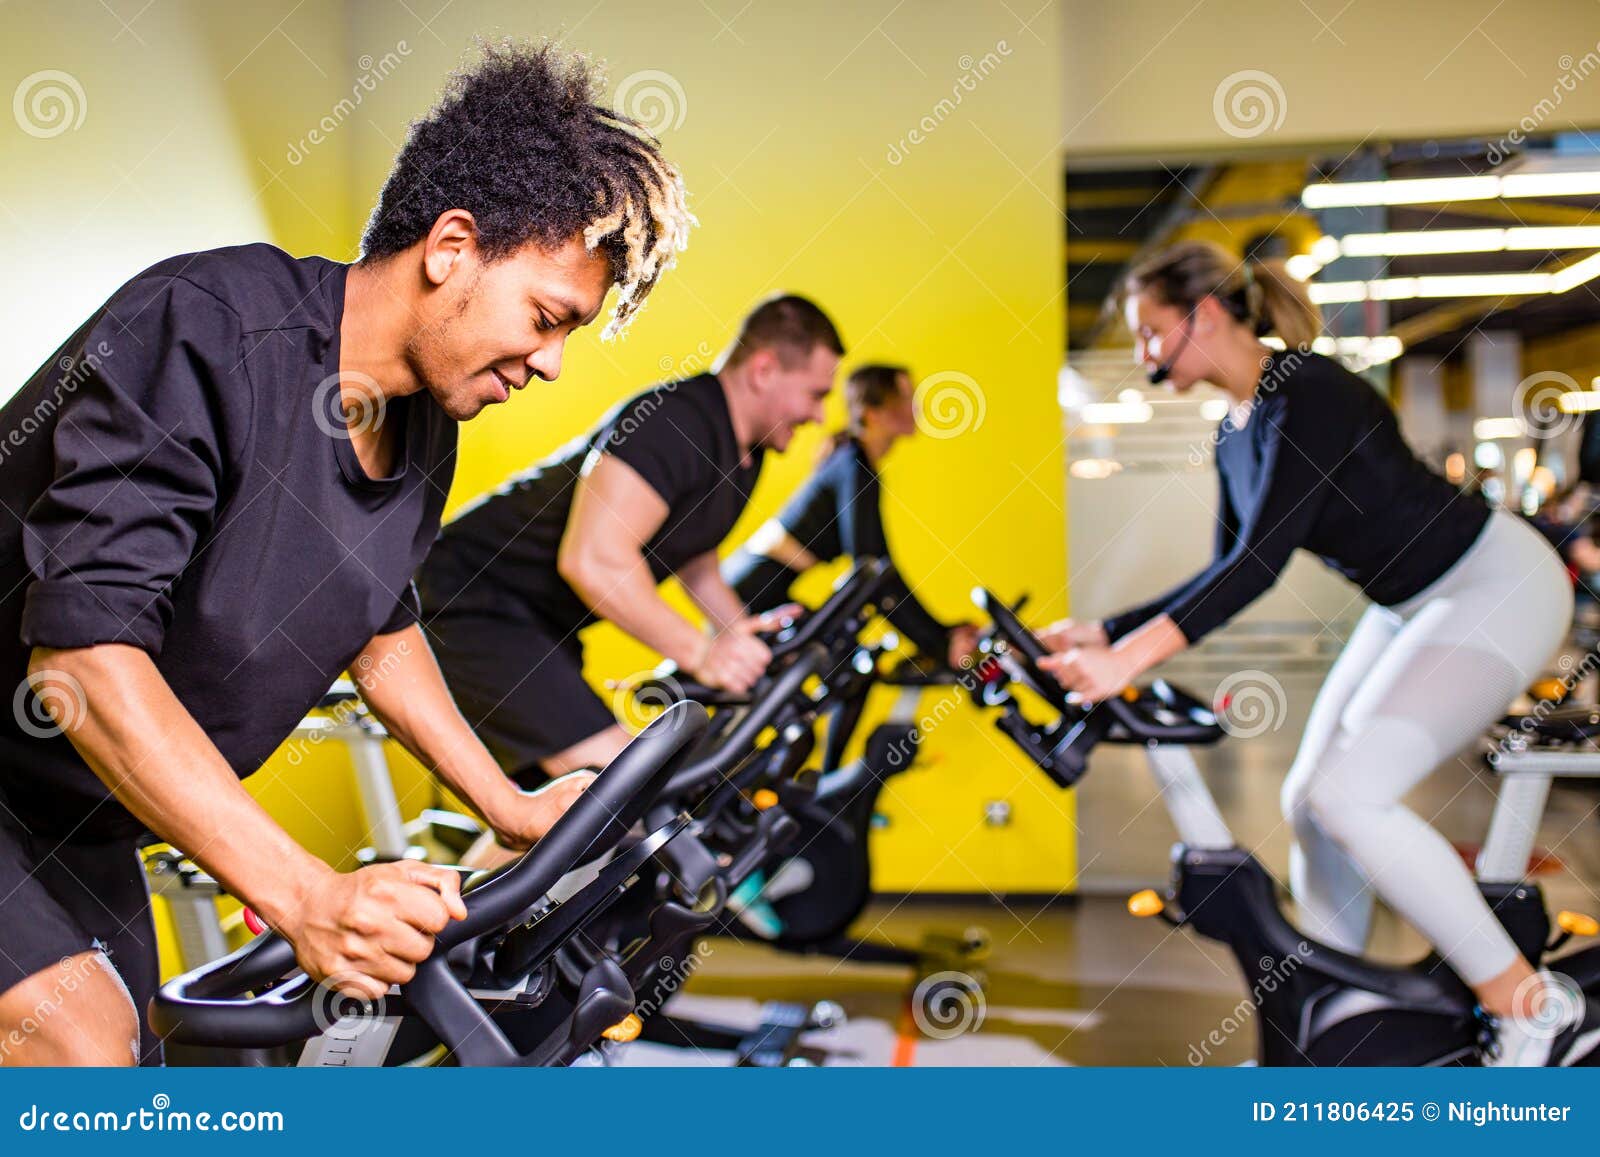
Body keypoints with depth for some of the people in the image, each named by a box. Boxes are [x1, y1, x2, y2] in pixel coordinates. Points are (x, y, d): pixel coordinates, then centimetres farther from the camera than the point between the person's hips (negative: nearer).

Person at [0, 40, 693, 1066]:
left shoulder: (423, 430, -2)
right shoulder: (210, 327, -28)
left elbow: (378, 626, 17)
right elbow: (86, 658, -35)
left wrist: (511, 810, 13)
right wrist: (308, 897, -40)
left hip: (83, 828, 9)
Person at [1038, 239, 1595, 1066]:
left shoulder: (1309, 393, -23)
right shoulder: (1235, 431, 5)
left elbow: (1263, 559, -32)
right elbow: (1227, 573, 11)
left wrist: (1135, 656, -41)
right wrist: (1101, 633, 2)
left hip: (1496, 586, -10)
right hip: (1410, 606, 10)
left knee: (1349, 791, -20)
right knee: (1310, 800, 4)